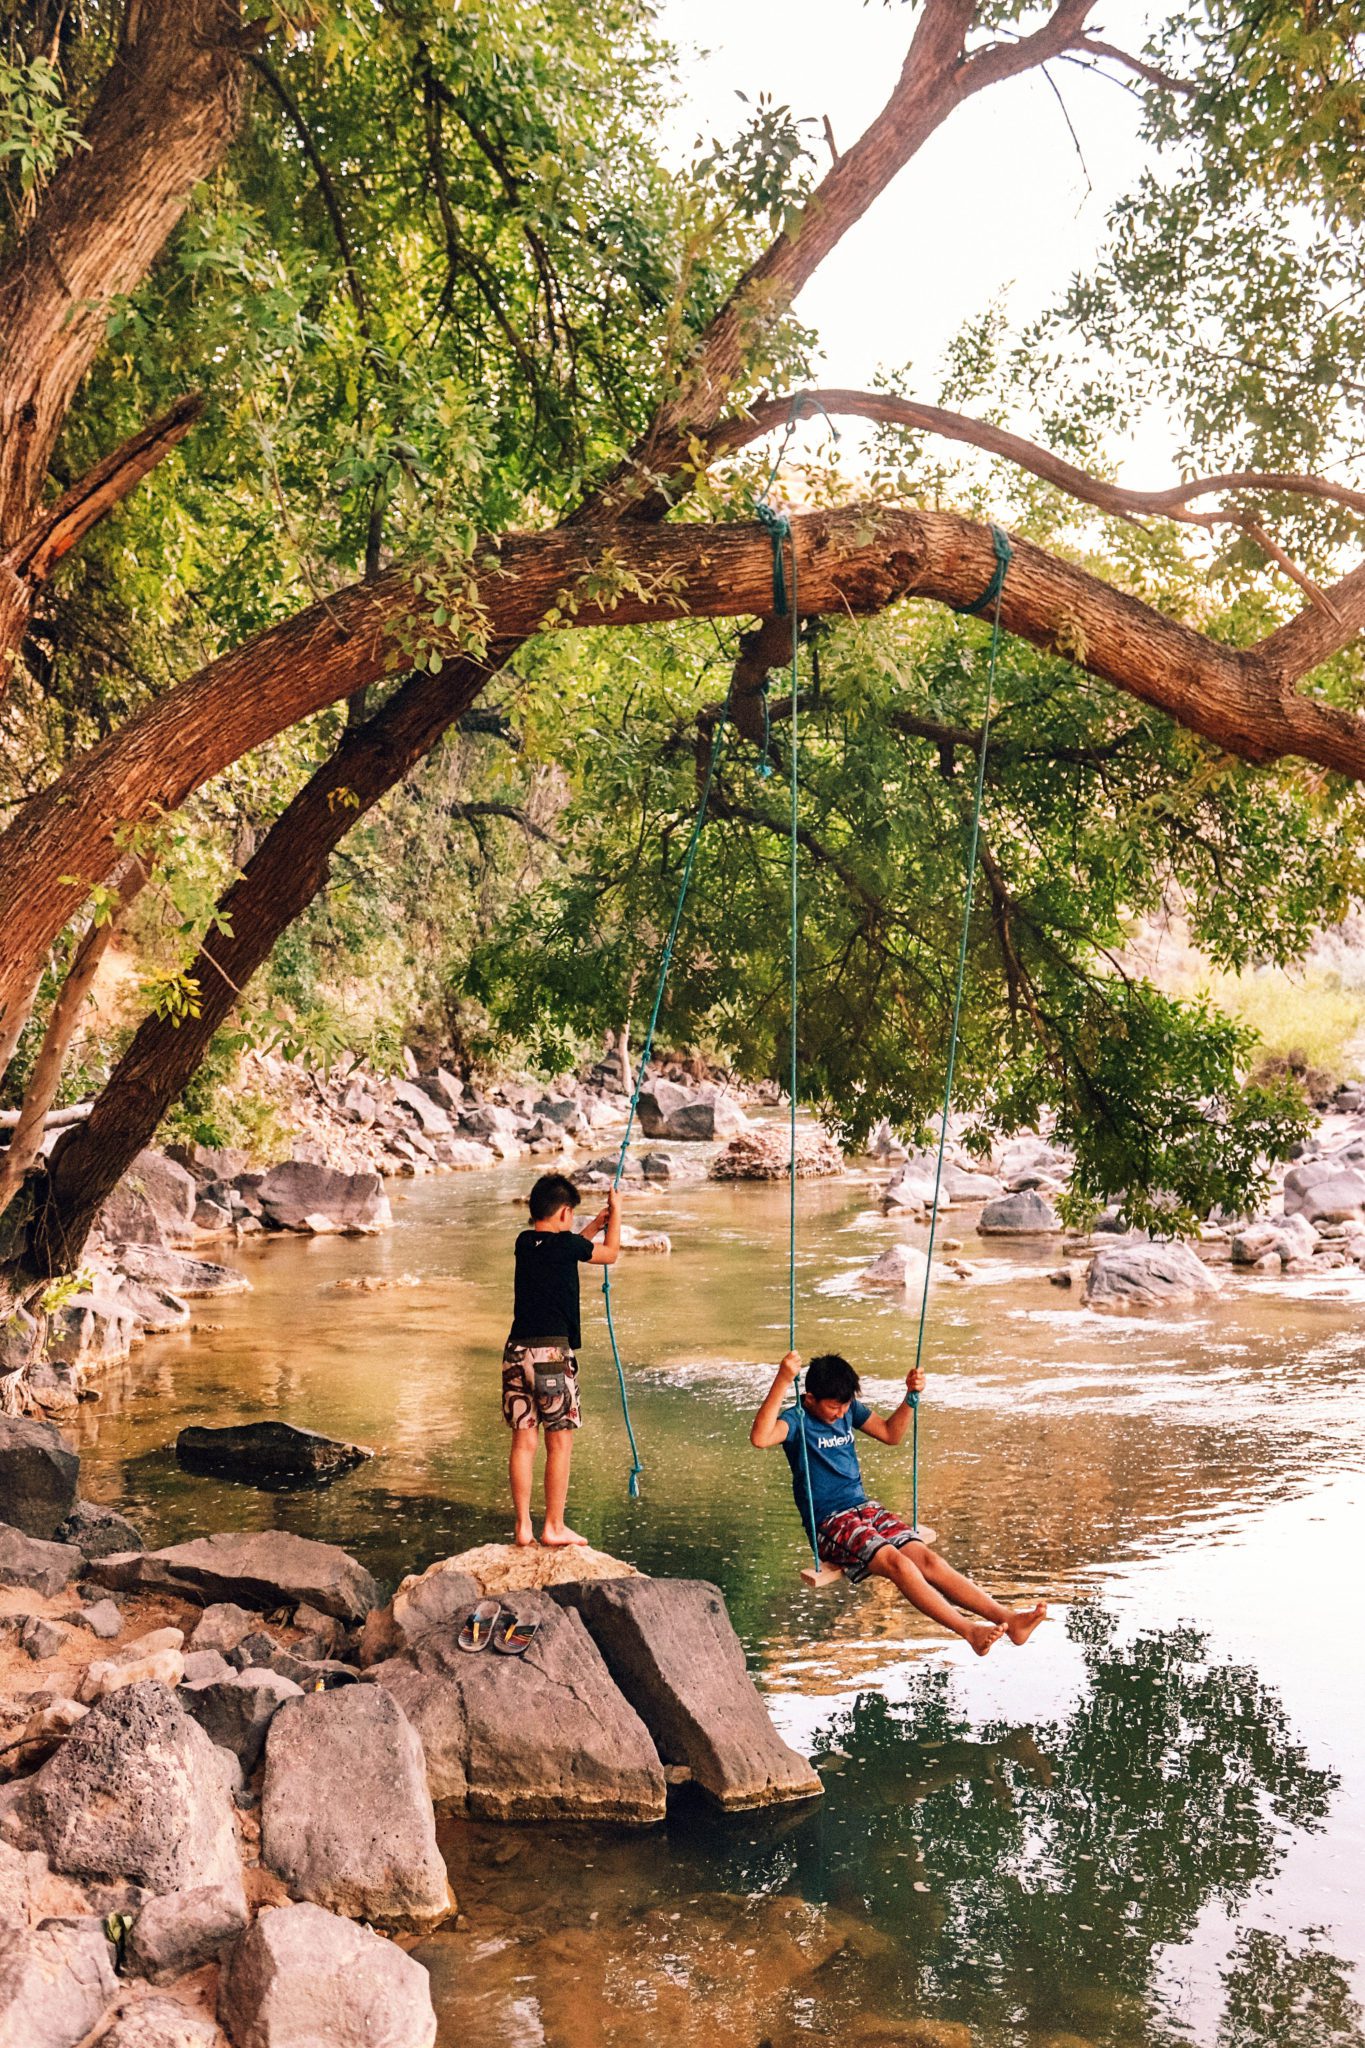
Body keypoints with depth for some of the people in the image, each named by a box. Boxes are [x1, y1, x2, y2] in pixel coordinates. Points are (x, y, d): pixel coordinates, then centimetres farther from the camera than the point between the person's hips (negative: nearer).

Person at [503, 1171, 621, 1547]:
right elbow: (609, 1253, 10)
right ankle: (554, 1527, 6)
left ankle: (522, 1526, 11)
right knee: (559, 1441, 2)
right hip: (552, 1351, -6)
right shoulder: (567, 1245, -8)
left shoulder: (524, 1244, 10)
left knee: (523, 1440, 8)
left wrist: (594, 1226, 37)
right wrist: (616, 1211, 23)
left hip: (516, 1351, 6)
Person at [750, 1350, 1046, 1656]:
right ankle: (968, 1631, -41)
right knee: (896, 1561, -30)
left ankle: (1008, 1618, -28)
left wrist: (911, 1396, 7)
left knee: (927, 1558, -16)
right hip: (829, 1524, -6)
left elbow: (891, 1433, 23)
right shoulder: (797, 1419, -11)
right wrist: (783, 1381, -42)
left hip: (865, 1507, 6)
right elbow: (760, 1438, -33)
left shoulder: (848, 1408, 10)